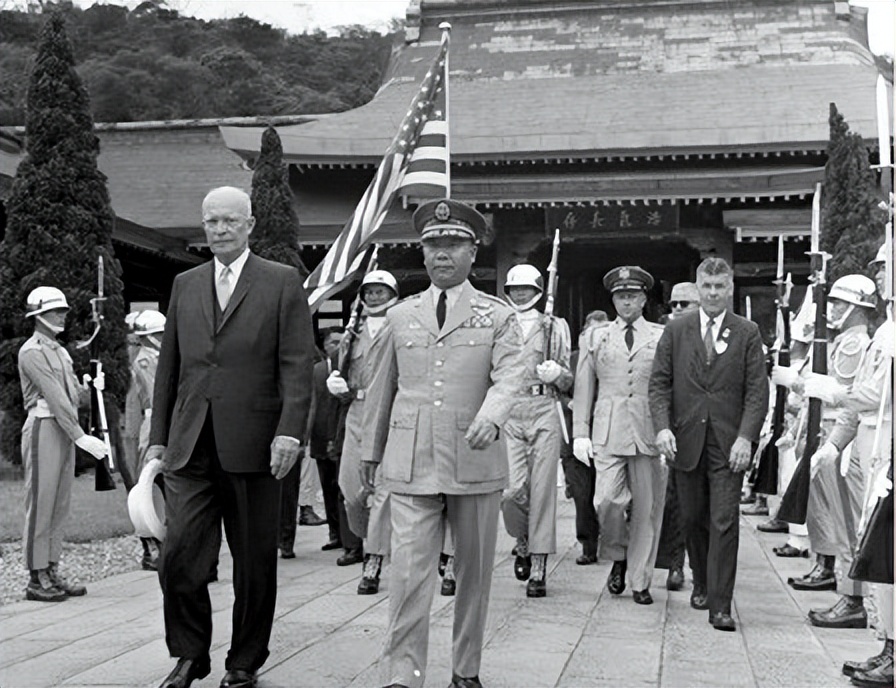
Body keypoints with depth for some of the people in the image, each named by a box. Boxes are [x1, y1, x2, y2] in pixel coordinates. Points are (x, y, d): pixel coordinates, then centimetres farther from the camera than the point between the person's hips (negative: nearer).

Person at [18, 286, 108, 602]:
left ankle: (52, 571, 15)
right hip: (43, 428, -9)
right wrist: (81, 437, -22)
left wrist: (92, 388, -3)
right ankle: (37, 578, -1)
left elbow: (74, 395, 19)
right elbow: (55, 397, -17)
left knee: (59, 505, 10)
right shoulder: (32, 351, -9)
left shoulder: (60, 350, 19)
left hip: (65, 431, 9)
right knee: (40, 504, -5)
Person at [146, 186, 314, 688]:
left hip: (252, 445, -3)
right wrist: (158, 437, 13)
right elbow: (170, 366, 17)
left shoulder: (283, 282, 2)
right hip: (191, 448, 3)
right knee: (180, 554, -4)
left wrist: (290, 431, -14)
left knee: (255, 563, 6)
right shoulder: (185, 286, 15)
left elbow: (298, 364, -4)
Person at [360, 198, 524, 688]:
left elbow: (510, 375, -10)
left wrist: (489, 418, -29)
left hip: (476, 464, -1)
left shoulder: (497, 316, 5)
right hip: (411, 464, 1)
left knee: (474, 572, 8)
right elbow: (381, 387, 18)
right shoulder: (400, 317, 12)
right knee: (408, 571, -8)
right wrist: (371, 451, 21)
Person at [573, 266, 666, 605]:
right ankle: (618, 556, 16)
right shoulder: (593, 337, 14)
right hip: (608, 432, 0)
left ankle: (640, 581, 13)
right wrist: (580, 433, 5)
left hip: (650, 431, 0)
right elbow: (584, 387, 12)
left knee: (647, 508, 1)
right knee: (607, 501, -12)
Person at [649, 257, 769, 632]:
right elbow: (659, 383, 5)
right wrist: (662, 426, -9)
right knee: (693, 518, 12)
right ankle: (701, 583, 34)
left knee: (725, 523, -6)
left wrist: (745, 438, -11)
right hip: (686, 440, 2)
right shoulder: (676, 330, 7)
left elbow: (757, 390, -1)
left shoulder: (747, 333, 3)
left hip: (728, 444, -2)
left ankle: (720, 606, -3)